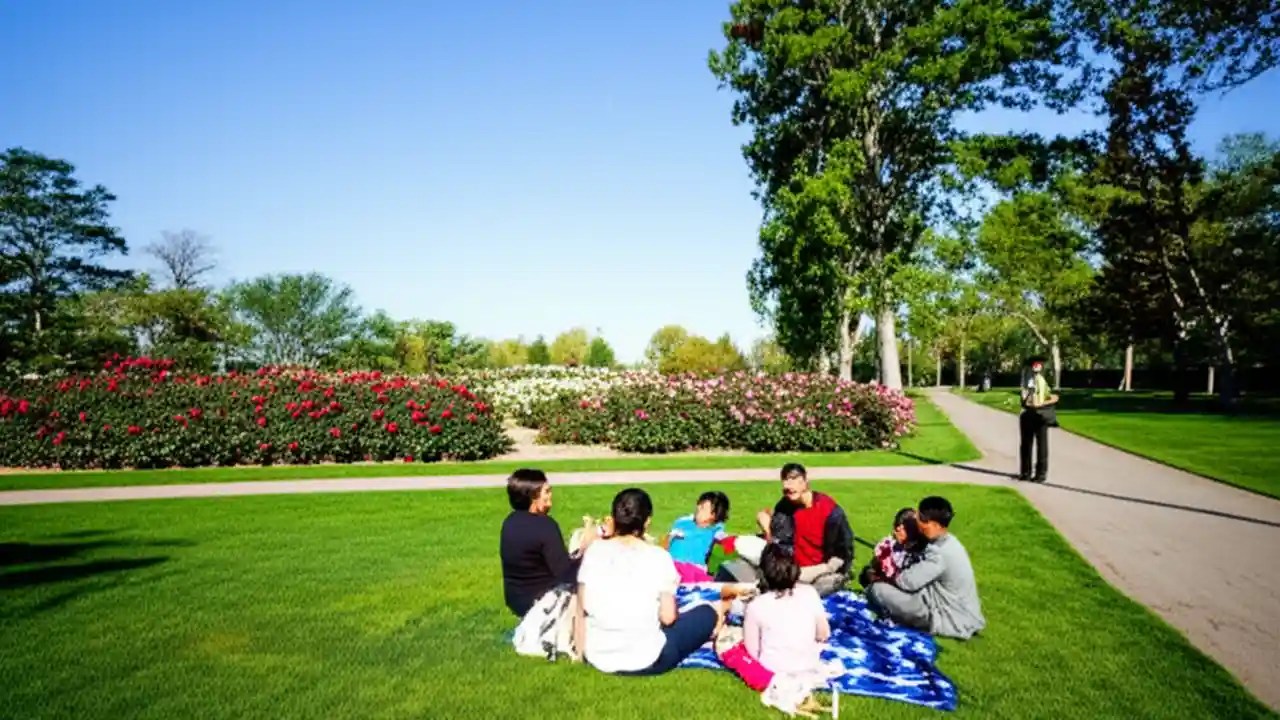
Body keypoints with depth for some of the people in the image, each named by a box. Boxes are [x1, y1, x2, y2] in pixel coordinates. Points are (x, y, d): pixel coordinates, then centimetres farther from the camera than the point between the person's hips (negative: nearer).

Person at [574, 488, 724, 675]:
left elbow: (581, 610, 1)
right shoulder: (658, 557, -12)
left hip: (598, 658, 3)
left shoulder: (594, 551, -4)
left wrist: (582, 652, 12)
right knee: (708, 613, 15)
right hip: (644, 660, -3)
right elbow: (668, 617, -10)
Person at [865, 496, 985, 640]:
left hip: (952, 622, -9)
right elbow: (916, 575, 12)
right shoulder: (948, 543, 4)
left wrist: (882, 577, -4)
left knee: (877, 589, -16)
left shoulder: (940, 553, -27)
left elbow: (907, 581, -23)